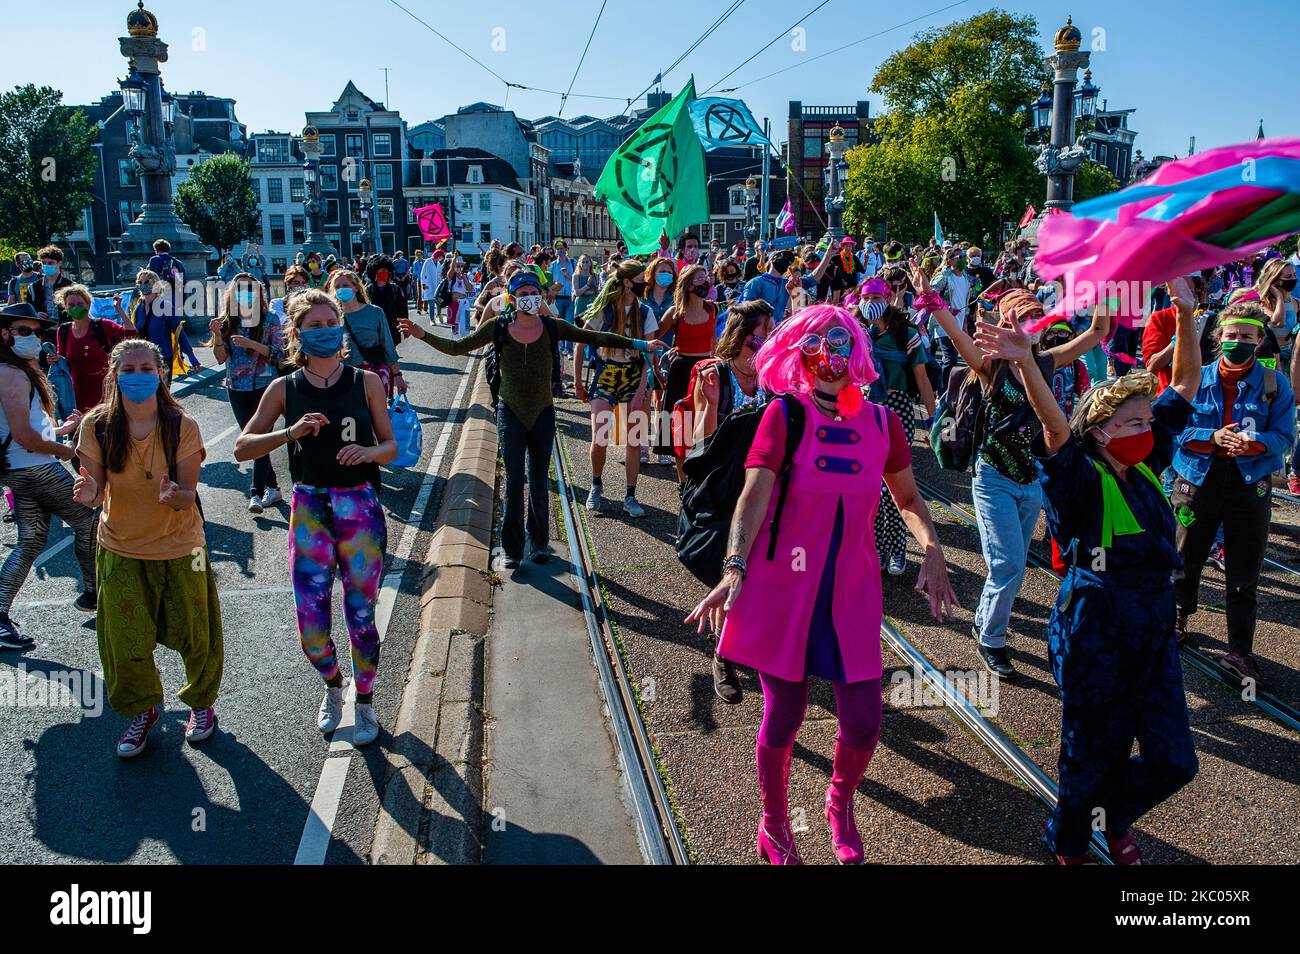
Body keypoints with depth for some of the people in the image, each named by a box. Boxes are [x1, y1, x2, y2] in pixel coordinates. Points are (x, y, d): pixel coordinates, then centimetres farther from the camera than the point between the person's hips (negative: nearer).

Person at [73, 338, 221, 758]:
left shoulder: (182, 426, -15)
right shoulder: (97, 425, -10)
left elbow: (189, 496, -13)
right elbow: (95, 490, -6)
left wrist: (173, 495, -36)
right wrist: (88, 494, -29)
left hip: (179, 547, -1)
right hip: (120, 549, 2)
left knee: (194, 635, 6)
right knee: (125, 642, 4)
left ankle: (201, 701, 35)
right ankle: (141, 711, 33)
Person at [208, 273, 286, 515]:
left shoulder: (270, 318, -5)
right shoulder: (227, 320, 5)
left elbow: (279, 354, -9)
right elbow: (221, 357, 3)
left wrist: (251, 344, -21)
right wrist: (217, 334, -14)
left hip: (264, 385, -5)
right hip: (237, 387, 5)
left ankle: (257, 493, -12)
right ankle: (273, 487, 21)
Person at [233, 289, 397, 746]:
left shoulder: (366, 382, 1)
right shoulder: (284, 389, 2)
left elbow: (391, 445, 4)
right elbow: (242, 447, 0)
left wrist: (369, 452, -18)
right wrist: (290, 433, -15)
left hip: (360, 507, -1)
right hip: (309, 508, 1)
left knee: (361, 617, 5)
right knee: (311, 626, 1)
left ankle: (365, 701, 29)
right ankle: (333, 684, 34)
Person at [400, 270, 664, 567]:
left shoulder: (551, 327, -3)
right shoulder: (498, 327, -4)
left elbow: (592, 337, -2)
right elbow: (457, 347, 1)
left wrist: (635, 343, -3)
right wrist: (423, 335, -10)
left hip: (543, 413, 1)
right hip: (511, 412, -1)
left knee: (539, 481, 10)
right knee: (513, 481, -3)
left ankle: (540, 542, 27)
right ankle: (511, 548, 9)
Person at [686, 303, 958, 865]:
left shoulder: (880, 421, 3)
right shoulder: (785, 414, -8)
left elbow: (907, 496, 15)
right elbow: (754, 494, -18)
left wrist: (932, 551, 0)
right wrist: (734, 567, -30)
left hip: (851, 589, 3)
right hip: (784, 586, -3)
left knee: (863, 722, 2)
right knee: (783, 717, 7)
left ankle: (840, 804, 38)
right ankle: (775, 827, 36)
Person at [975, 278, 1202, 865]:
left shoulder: (1146, 466, 4)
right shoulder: (1083, 480, -15)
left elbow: (1185, 384, 8)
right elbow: (1056, 428, -35)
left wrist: (1185, 314, 0)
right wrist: (1025, 363, -50)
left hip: (1153, 633, 7)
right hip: (1096, 637, -6)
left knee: (1173, 761, 11)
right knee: (1093, 759, 11)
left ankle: (1115, 817, 42)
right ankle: (1068, 844, 38)